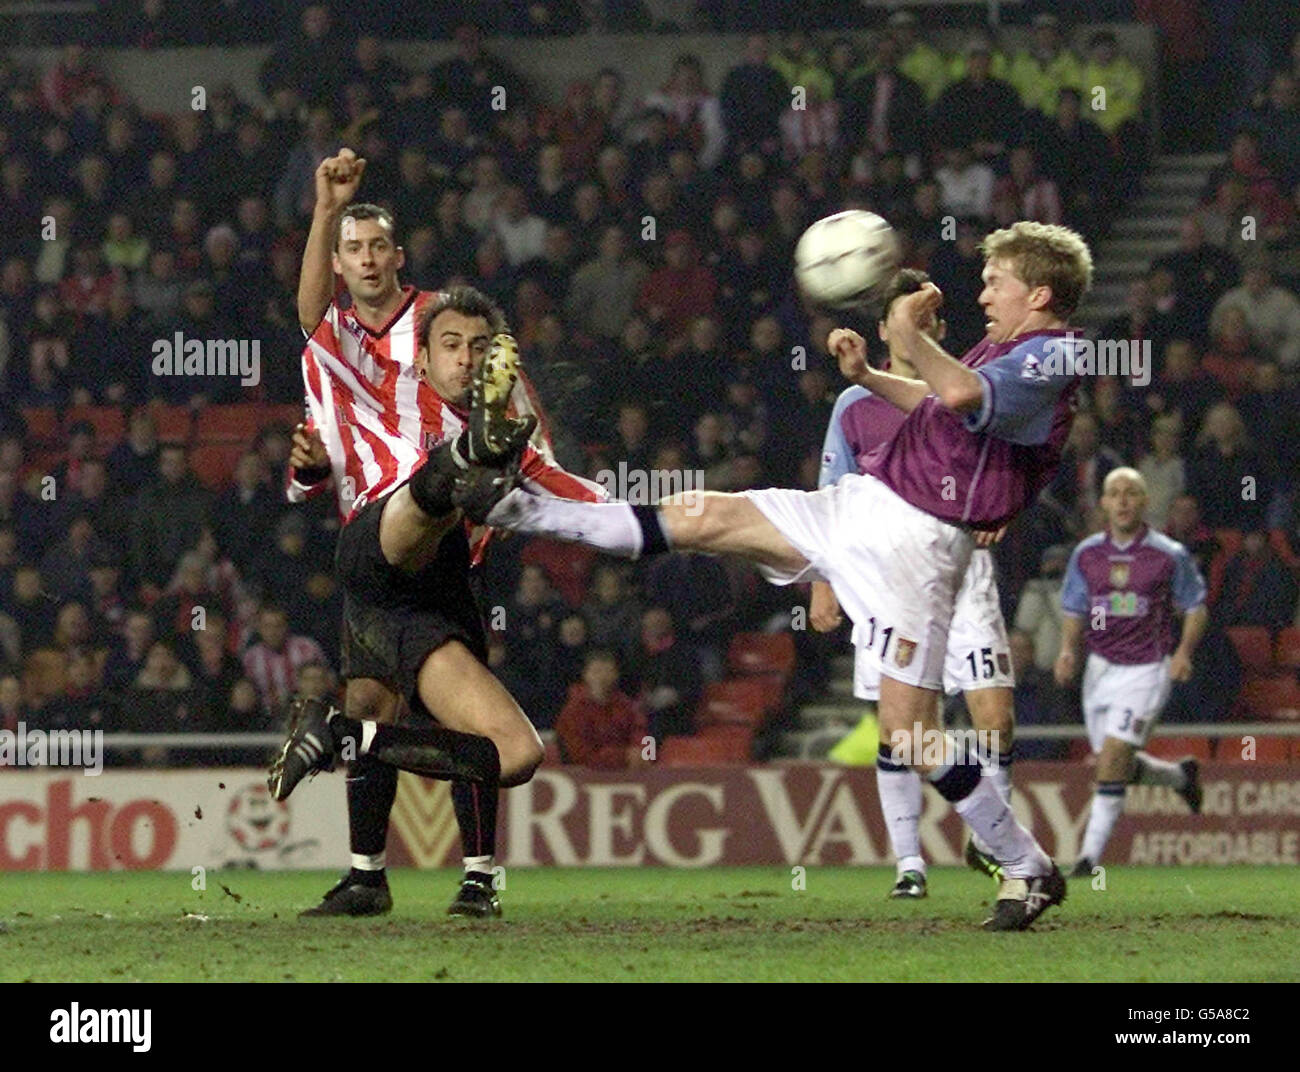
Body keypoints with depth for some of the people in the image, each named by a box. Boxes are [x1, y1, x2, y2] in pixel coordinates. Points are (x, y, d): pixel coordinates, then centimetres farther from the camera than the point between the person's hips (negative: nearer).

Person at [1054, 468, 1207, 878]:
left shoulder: (1170, 555, -5)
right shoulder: (1086, 554, 4)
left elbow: (1195, 608, 4)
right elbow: (1074, 611, 12)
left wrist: (1184, 651, -12)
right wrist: (1068, 650, -7)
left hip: (1146, 670, -5)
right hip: (1101, 669, 5)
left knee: (1112, 762, -15)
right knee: (1115, 765, 10)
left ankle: (1090, 855, -10)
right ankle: (1182, 776, 40)